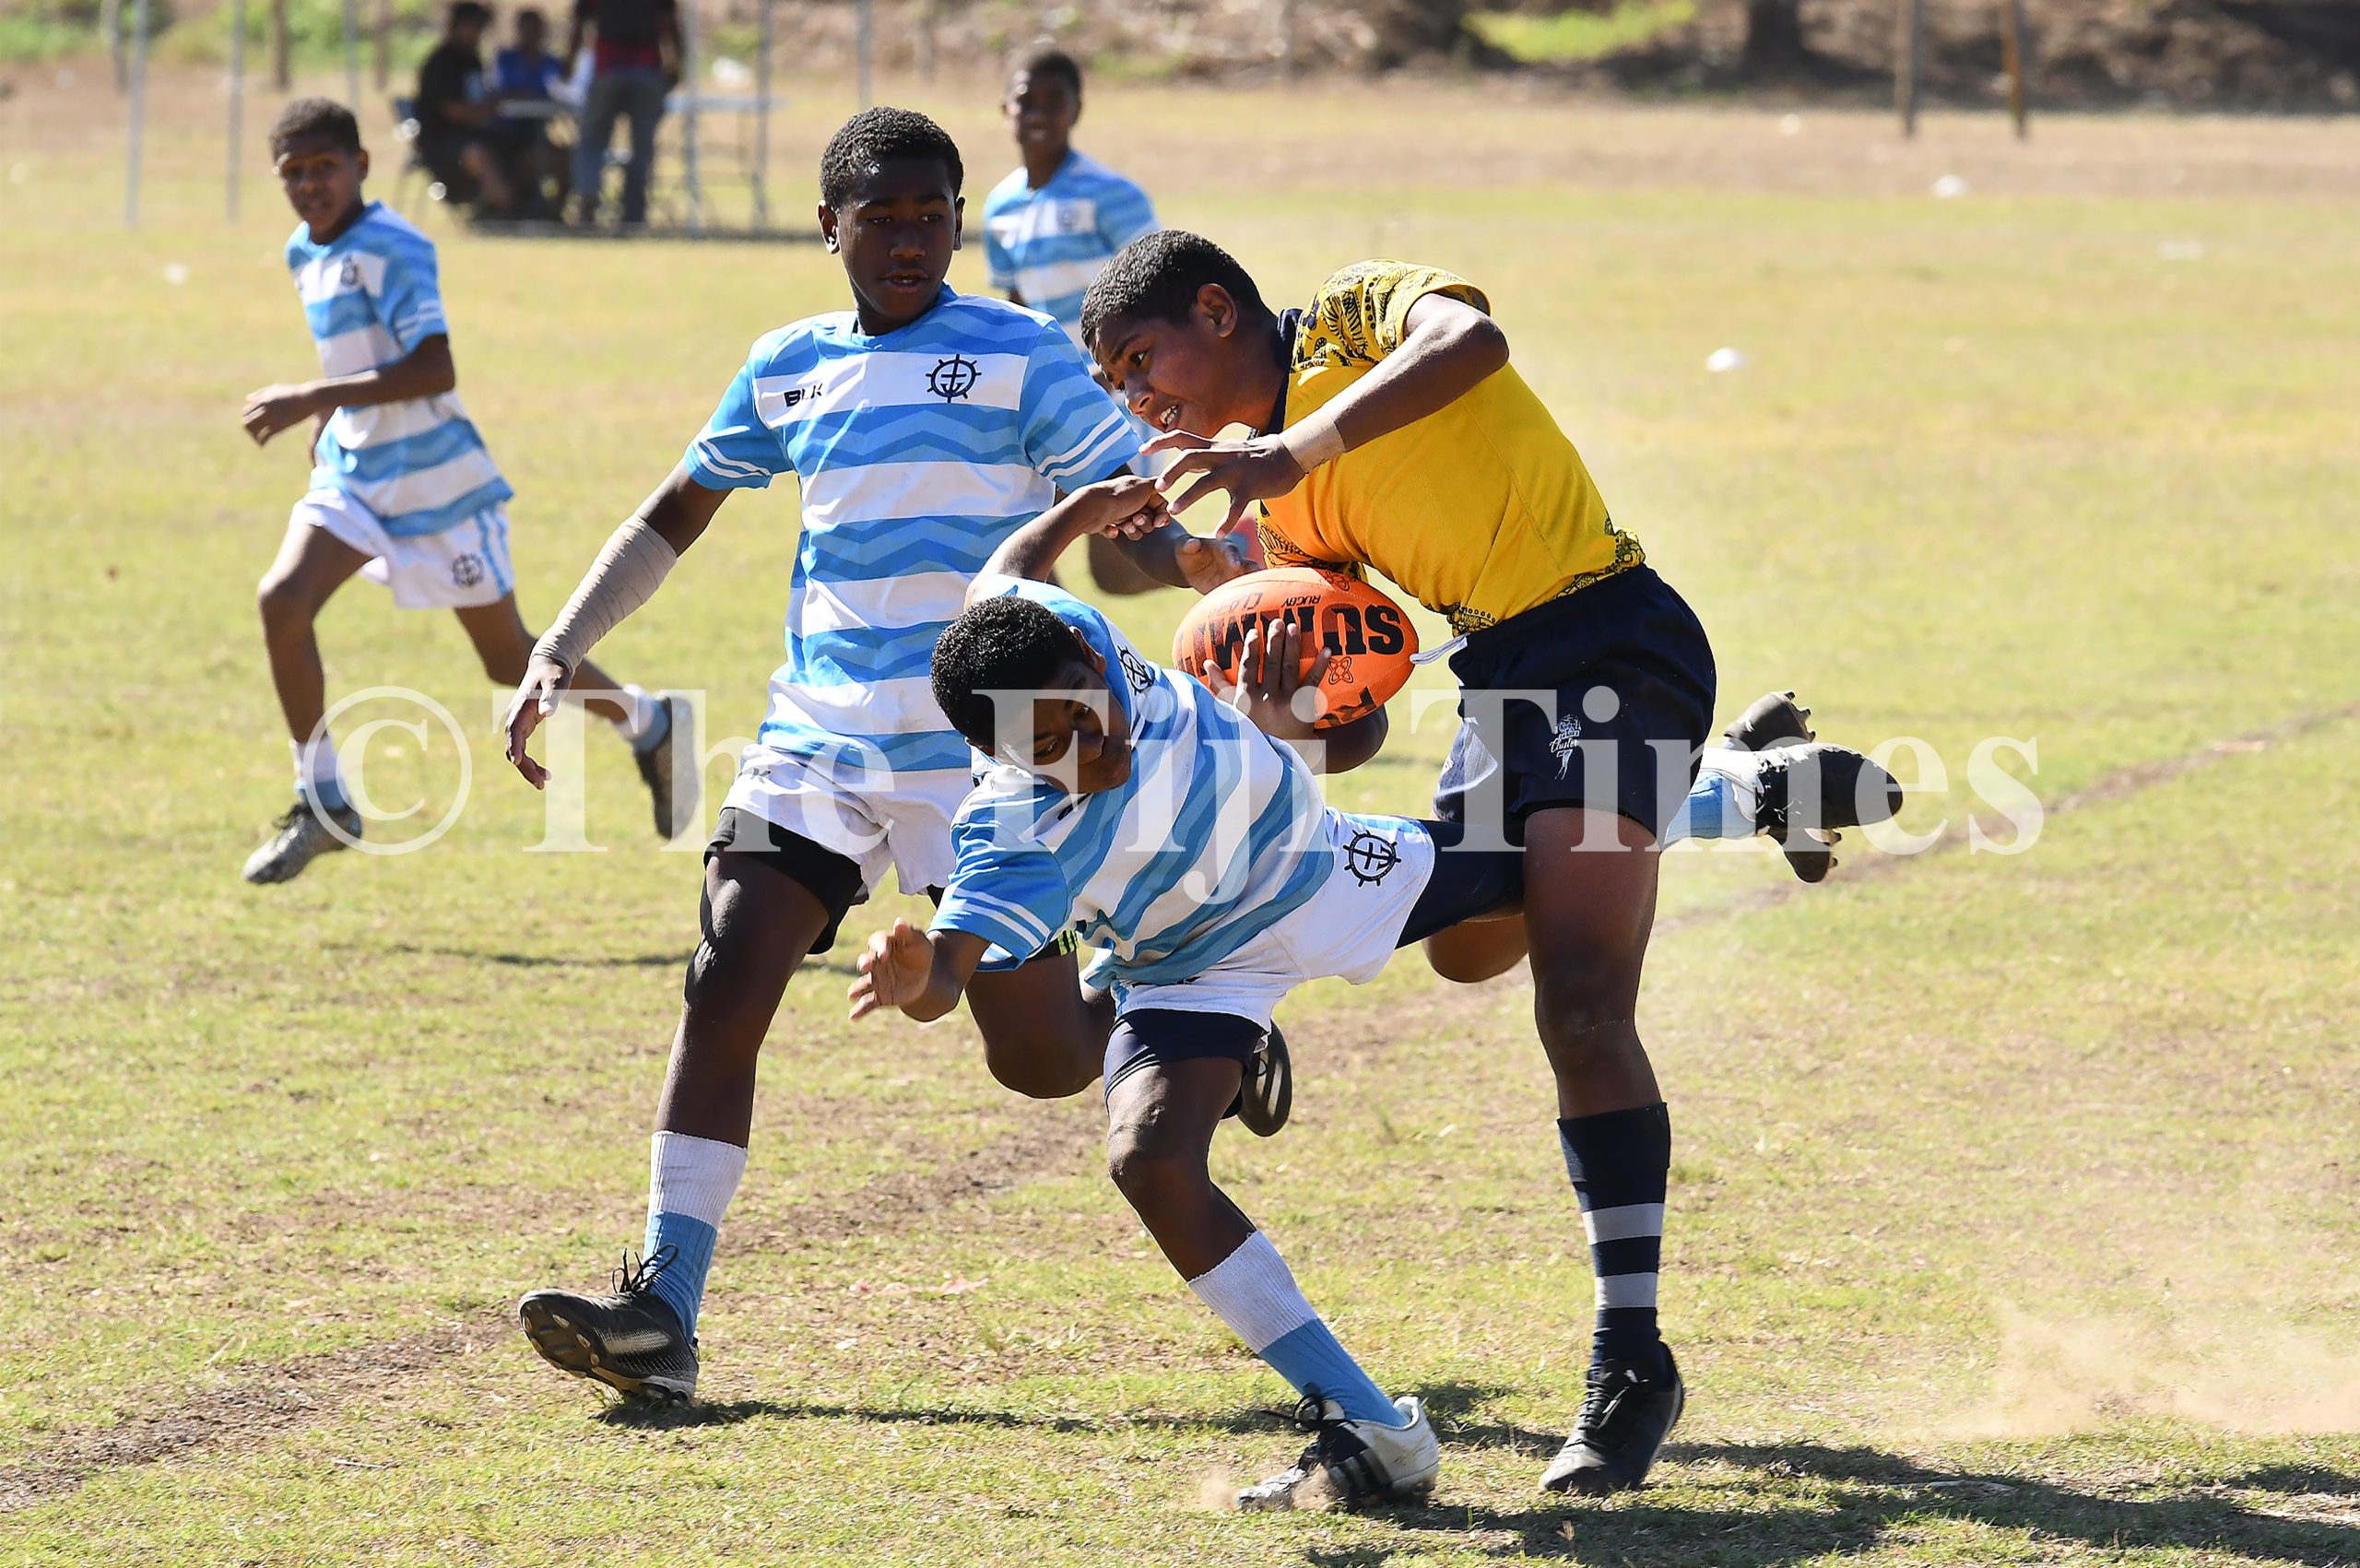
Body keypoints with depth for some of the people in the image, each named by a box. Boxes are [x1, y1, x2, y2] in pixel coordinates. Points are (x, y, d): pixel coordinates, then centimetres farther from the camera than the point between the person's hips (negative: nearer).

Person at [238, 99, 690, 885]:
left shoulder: (390, 249, -20)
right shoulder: (305, 253, 7)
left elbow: (433, 369, -29)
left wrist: (312, 400, -32)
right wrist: (332, 416, 15)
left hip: (434, 477, -7)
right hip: (353, 473, 7)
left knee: (509, 659, 4)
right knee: (283, 599, -17)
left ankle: (650, 724, 31)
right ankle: (323, 805, -6)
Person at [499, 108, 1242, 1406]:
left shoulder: (1022, 356, -3)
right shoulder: (788, 370, 10)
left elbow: (1128, 523, -10)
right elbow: (672, 519, 20)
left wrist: (1194, 559, -33)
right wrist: (558, 652, 11)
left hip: (978, 752, -4)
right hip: (817, 739, 4)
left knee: (1044, 1061, -2)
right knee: (722, 991, -13)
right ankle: (660, 1316, -13)